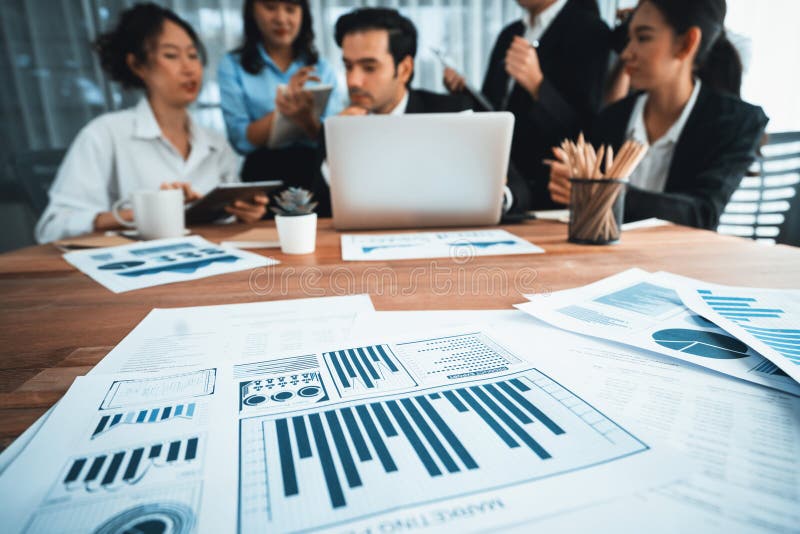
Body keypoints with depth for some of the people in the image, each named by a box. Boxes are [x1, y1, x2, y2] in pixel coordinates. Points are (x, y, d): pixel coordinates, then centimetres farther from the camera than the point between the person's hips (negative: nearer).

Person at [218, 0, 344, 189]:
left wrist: (307, 120, -19)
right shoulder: (232, 65, 7)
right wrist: (283, 109, -18)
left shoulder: (322, 69, 11)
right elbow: (241, 140, -4)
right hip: (262, 175, -2)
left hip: (316, 175, 2)